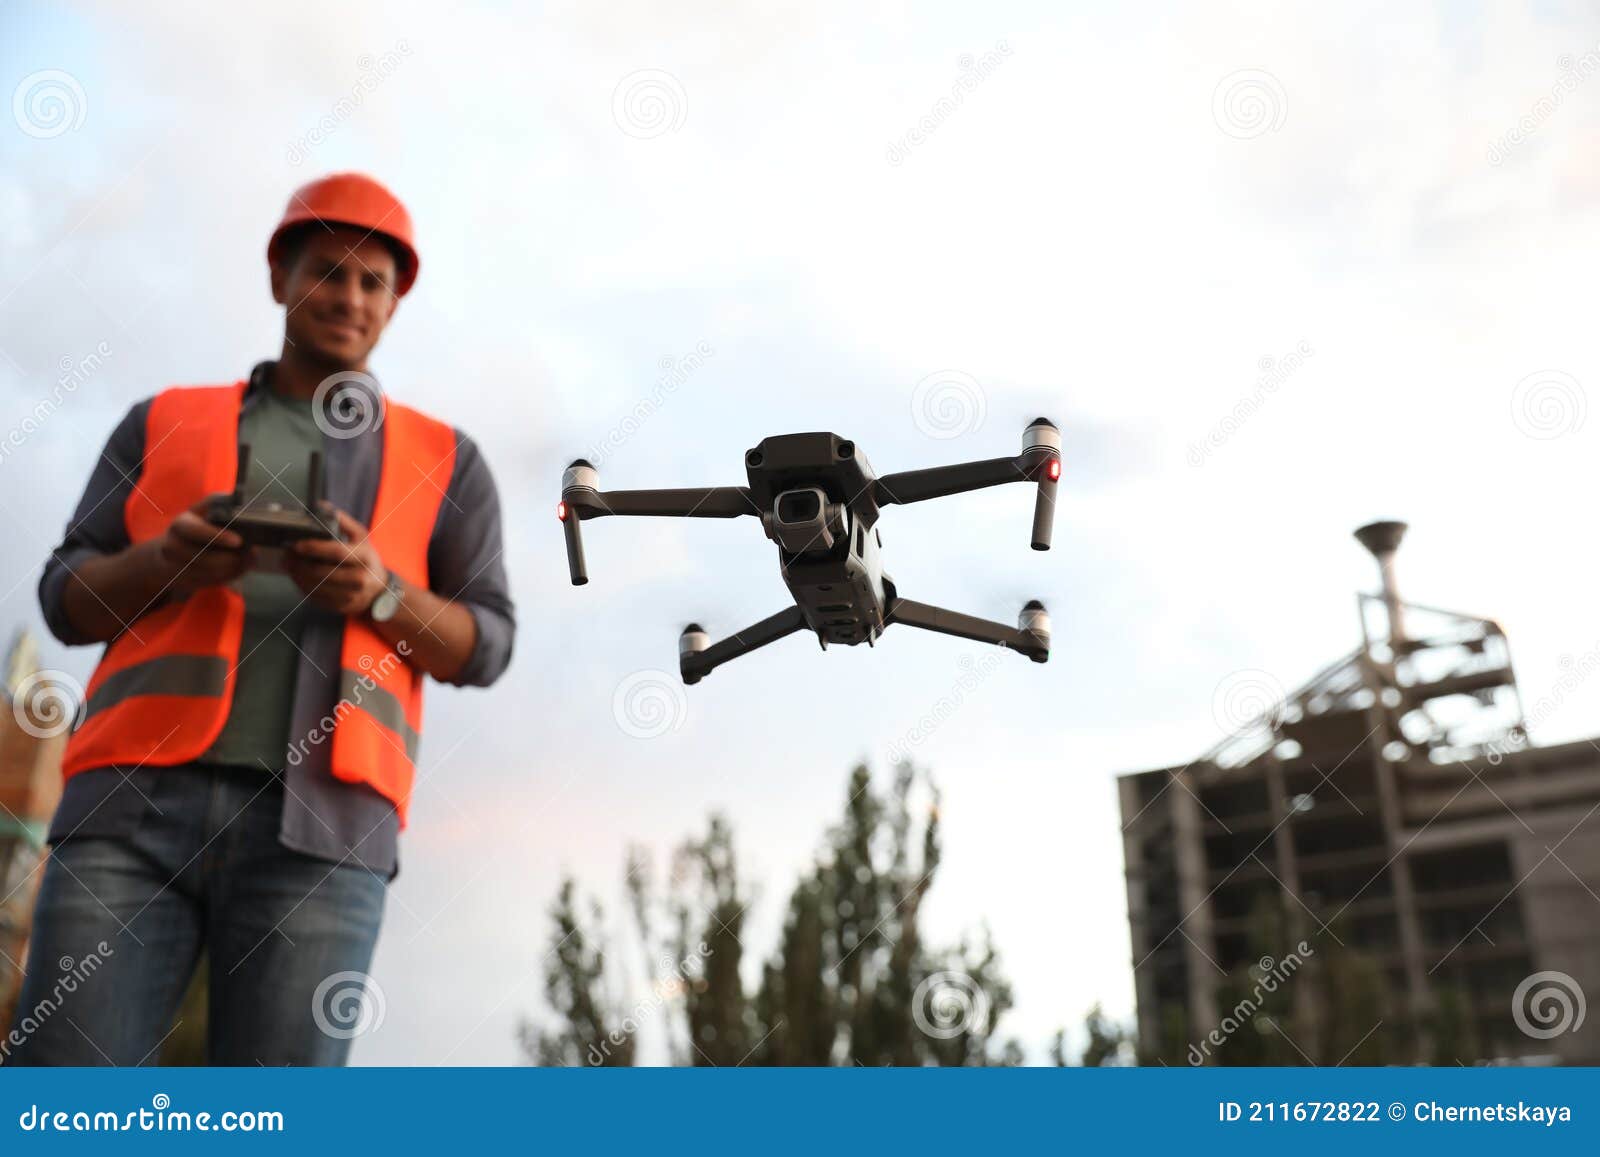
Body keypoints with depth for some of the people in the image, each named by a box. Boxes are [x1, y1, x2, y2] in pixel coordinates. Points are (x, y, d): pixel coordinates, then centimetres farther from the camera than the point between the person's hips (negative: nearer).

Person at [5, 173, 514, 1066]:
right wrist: (164, 560, -7)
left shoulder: (444, 462, 18)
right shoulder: (162, 424, 21)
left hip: (318, 827, -1)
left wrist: (380, 593, -10)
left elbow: (481, 648, 11)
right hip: (137, 801, 1)